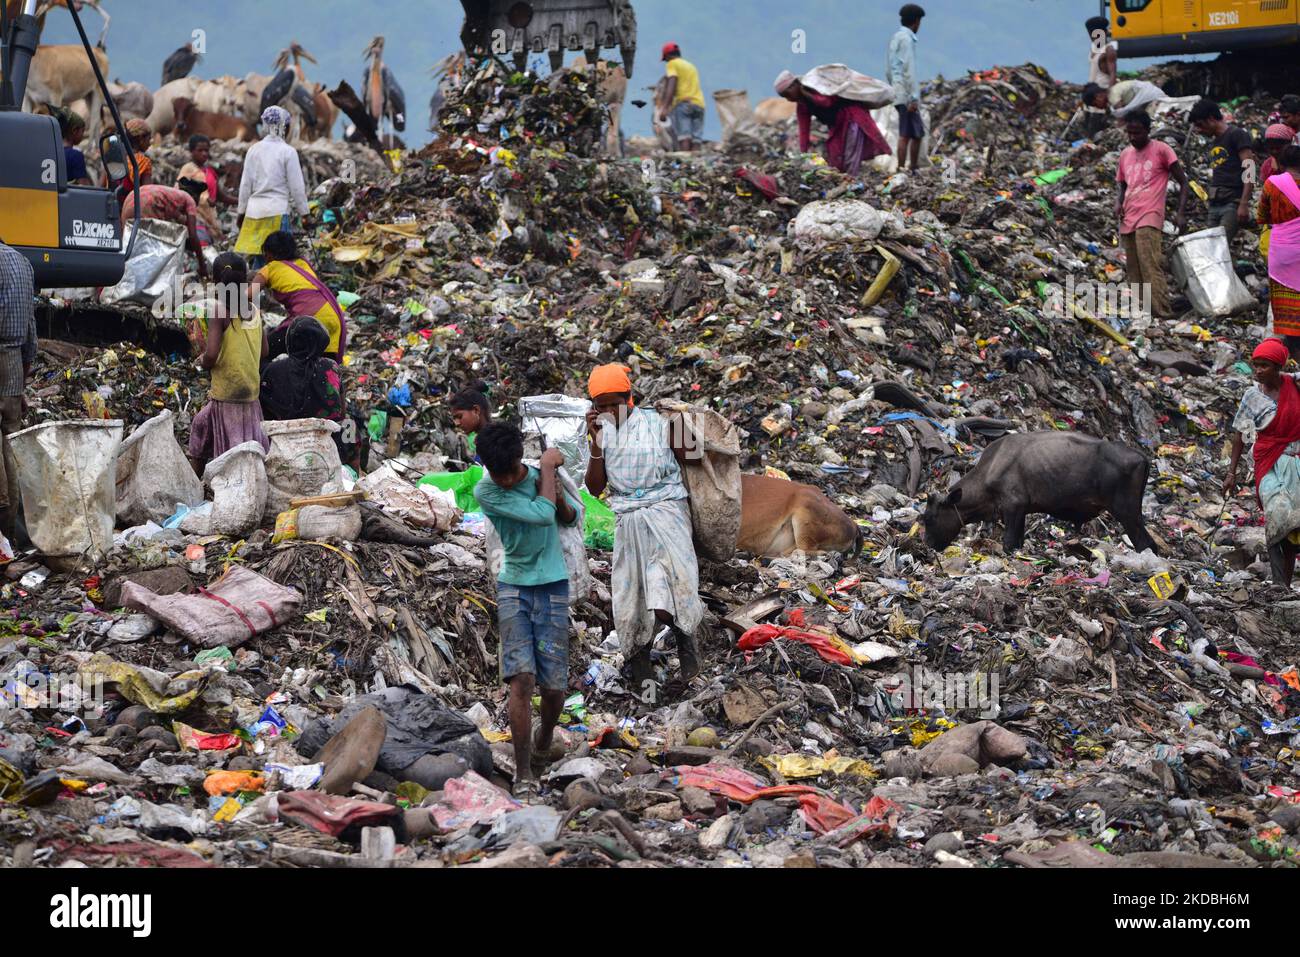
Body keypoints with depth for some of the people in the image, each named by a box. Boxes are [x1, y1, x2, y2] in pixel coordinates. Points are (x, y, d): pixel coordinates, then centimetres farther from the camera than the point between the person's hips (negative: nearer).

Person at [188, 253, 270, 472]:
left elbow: (211, 355, -20)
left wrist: (203, 361, 1)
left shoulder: (220, 310, -13)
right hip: (252, 394, 6)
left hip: (226, 395, -6)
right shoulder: (255, 310, 4)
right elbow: (264, 351, 11)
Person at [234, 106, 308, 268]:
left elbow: (245, 184, 9)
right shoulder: (288, 152, -6)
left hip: (254, 212, 5)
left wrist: (242, 212, 18)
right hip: (277, 211, -5)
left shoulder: (254, 150, 6)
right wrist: (303, 213, 7)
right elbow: (297, 188, -4)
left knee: (258, 261, 8)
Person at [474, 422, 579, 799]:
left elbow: (572, 518, 17)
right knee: (521, 678, -16)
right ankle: (524, 773, -12)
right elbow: (541, 514, -19)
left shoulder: (541, 475, 1)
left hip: (553, 587, 2)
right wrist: (549, 466, -7)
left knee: (554, 684, -1)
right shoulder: (485, 492, -11)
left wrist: (560, 498, -5)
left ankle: (545, 739, 32)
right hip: (513, 587, -2)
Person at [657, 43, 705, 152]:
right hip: (699, 103, 6)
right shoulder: (692, 66, 28)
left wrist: (664, 108, -16)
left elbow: (671, 86, -8)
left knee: (684, 138, -19)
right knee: (695, 139, -3)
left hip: (682, 102, -6)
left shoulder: (672, 64, 6)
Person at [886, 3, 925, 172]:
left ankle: (914, 168, 10)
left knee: (918, 133, 11)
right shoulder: (907, 38, -11)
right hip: (907, 96, -9)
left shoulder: (895, 38, 17)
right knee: (906, 135, -7)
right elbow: (908, 69, -17)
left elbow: (888, 70, 22)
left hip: (899, 94, 9)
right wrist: (913, 98, -19)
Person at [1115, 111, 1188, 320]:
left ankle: (1161, 314, -25)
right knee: (1134, 271, 3)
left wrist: (1181, 213, -9)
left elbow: (1183, 182, 2)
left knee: (1150, 266, -20)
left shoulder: (1161, 151, 1)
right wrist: (1119, 202, 7)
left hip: (1149, 217, -7)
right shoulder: (1125, 155, 19)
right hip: (1128, 220, 7)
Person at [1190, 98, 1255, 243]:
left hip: (1233, 203, -8)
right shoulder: (1214, 144, 23)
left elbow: (1249, 169, -11)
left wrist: (1243, 204, -19)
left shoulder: (1237, 135, -2)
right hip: (1215, 204, 8)